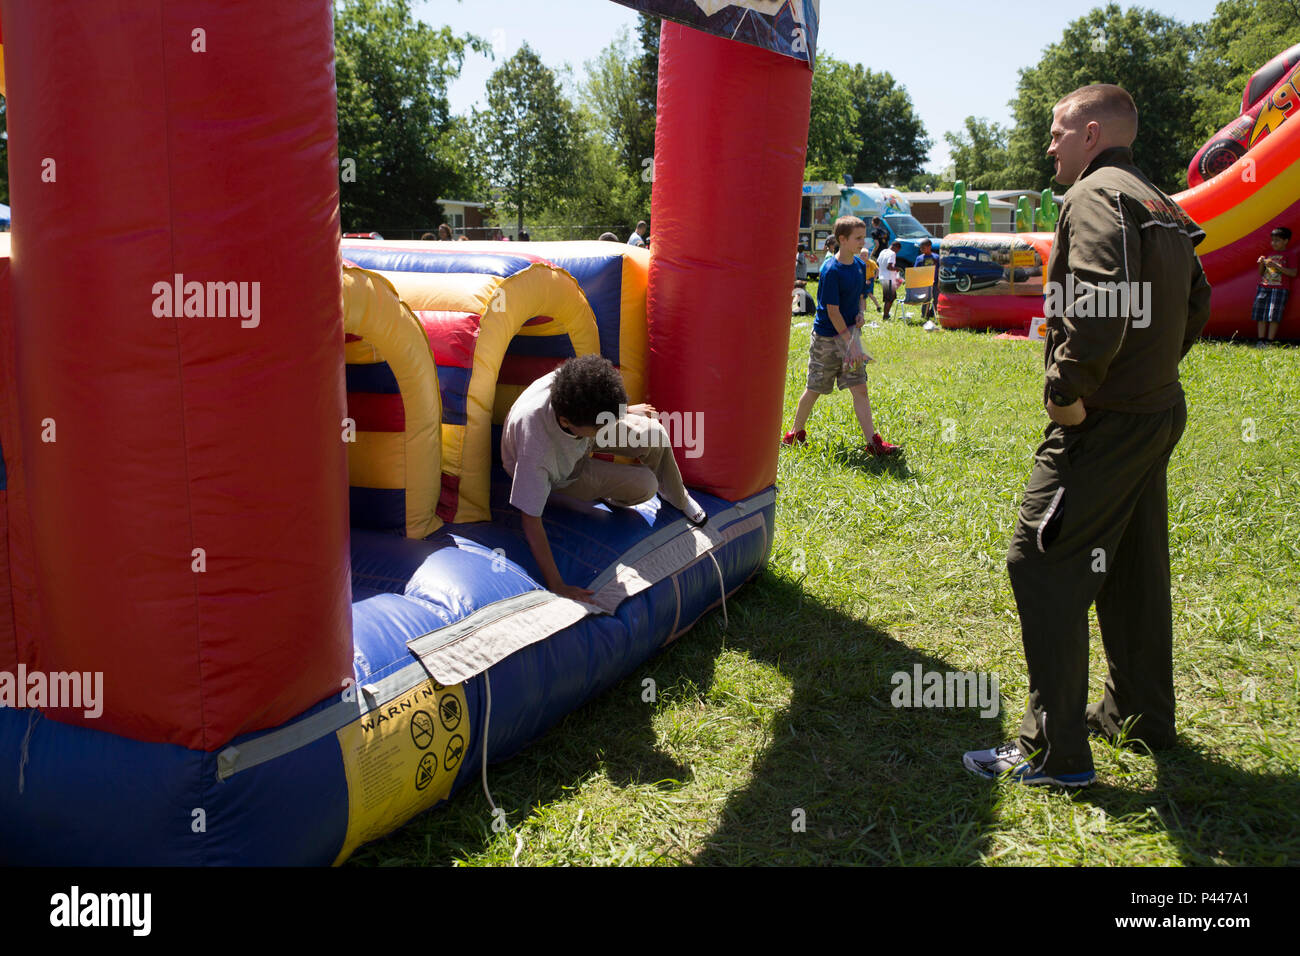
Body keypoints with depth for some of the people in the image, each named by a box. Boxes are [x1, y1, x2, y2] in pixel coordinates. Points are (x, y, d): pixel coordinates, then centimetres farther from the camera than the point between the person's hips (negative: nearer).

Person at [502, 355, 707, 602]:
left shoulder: (573, 385, -36)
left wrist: (625, 411, 10)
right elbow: (531, 521, -39)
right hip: (564, 475, -4)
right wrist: (556, 586, -39)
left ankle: (678, 499, 19)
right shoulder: (536, 450, -47)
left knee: (655, 434, -12)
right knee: (644, 486, -16)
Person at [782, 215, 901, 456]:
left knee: (860, 388, -1)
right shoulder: (831, 271, -17)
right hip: (827, 339, -6)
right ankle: (796, 433, 25)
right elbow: (832, 311, -18)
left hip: (850, 335, 6)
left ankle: (873, 441, -3)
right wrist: (849, 341, -20)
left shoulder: (860, 266, 6)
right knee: (815, 389, 6)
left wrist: (860, 314, -1)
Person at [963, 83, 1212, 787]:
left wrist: (1067, 389, -20)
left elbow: (1101, 302, -27)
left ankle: (1056, 751, -3)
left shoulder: (1096, 195, -12)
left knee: (1043, 565, -7)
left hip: (1104, 423, -10)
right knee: (1131, 567, 19)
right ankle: (1140, 716, 33)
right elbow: (1196, 303, 22)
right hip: (1158, 412, 10)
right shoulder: (1162, 207, 18)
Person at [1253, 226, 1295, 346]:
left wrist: (1276, 266, -15)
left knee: (1274, 315, -10)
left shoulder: (1290, 255, 3)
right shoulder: (1270, 255, 19)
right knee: (1260, 314, -2)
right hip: (1264, 287, 5)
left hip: (1280, 289, -5)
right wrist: (1261, 263, 2)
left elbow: (1293, 273, -8)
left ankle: (1270, 340, -7)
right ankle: (1261, 340, 0)